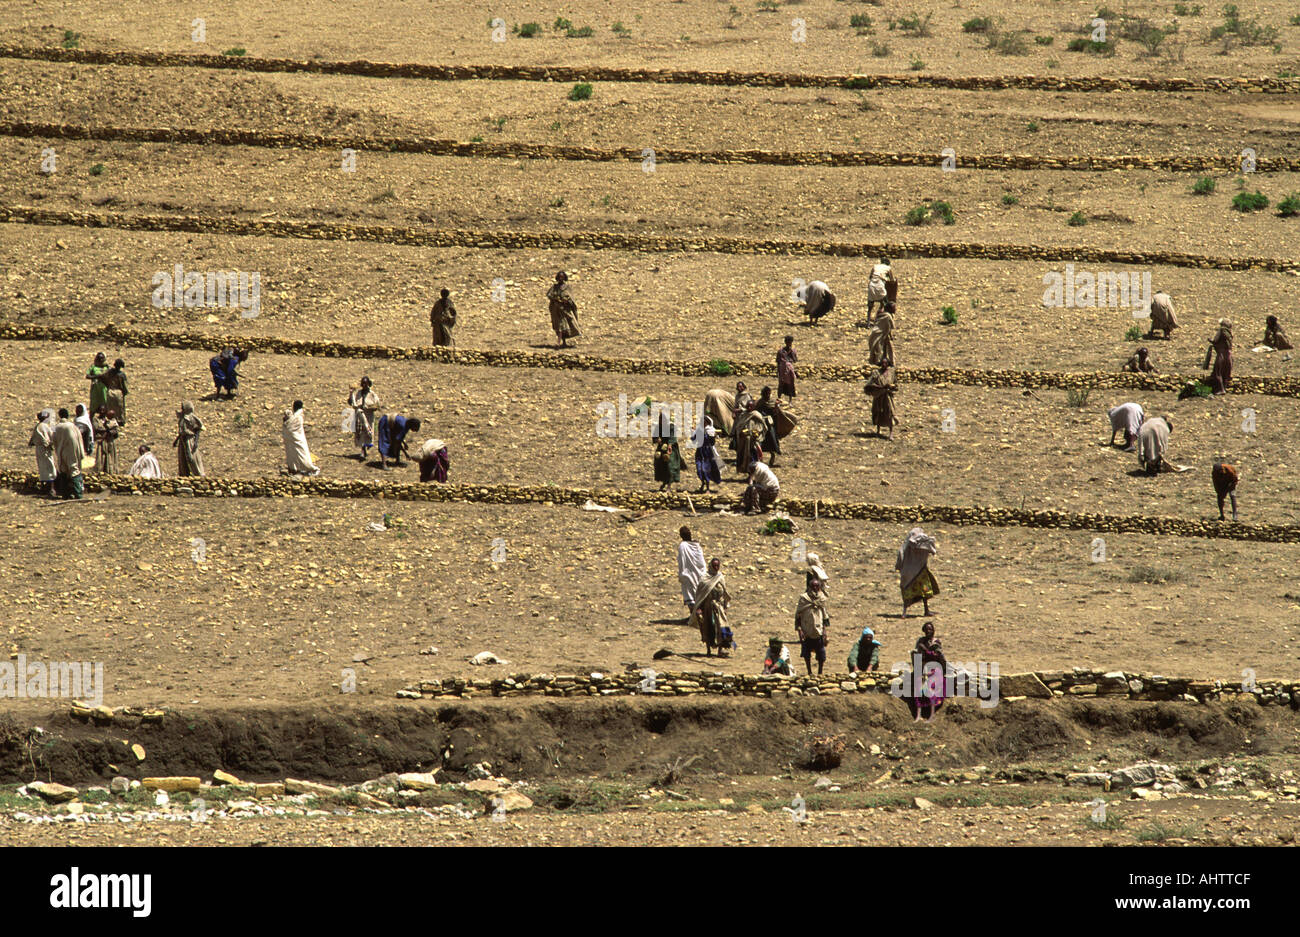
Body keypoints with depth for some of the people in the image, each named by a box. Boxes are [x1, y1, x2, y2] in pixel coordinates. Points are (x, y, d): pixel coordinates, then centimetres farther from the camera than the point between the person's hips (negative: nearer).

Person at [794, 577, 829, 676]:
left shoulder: (822, 599, 7)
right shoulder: (804, 598, -2)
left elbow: (824, 616, 14)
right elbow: (798, 615, -1)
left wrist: (824, 630, 6)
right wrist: (799, 630, -8)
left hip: (819, 631, 2)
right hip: (806, 632, -2)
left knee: (821, 655, -1)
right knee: (806, 654, 5)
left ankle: (820, 672, 13)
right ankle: (809, 672, 19)